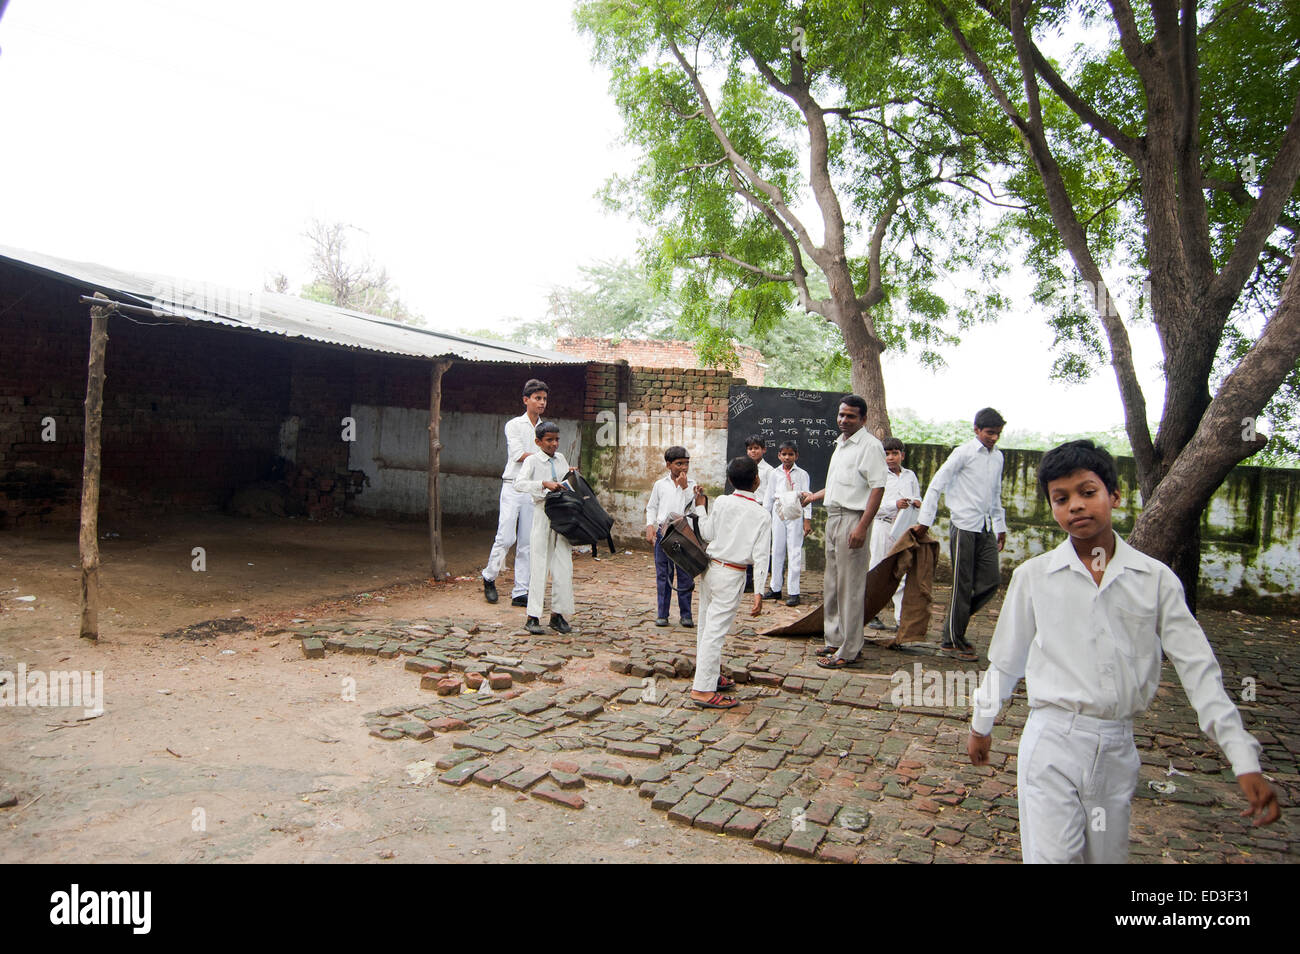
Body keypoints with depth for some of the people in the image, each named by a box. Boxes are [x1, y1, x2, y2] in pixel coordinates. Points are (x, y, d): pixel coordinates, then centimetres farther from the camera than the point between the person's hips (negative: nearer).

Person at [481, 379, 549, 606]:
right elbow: (518, 454, -11)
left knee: (527, 543, 3)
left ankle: (520, 592, 7)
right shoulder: (514, 425, 1)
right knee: (506, 537, -9)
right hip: (513, 487, -4)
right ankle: (489, 577, 15)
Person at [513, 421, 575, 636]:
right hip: (542, 514, -5)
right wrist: (544, 484, -29)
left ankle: (557, 614, 13)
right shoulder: (532, 461, -3)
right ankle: (532, 617, 1)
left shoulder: (560, 458, 13)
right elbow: (519, 484, -19)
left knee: (563, 566, 4)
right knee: (539, 565, -4)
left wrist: (571, 476, 6)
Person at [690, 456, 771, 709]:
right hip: (732, 576, -5)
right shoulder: (762, 515, -7)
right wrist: (759, 591, -10)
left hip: (710, 567, 5)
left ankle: (712, 674, 34)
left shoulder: (721, 502, 0)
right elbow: (760, 555, -11)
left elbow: (707, 534, 3)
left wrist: (701, 508, 16)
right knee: (716, 630, -6)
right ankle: (703, 689, -5)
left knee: (706, 626, 16)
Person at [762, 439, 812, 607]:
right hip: (778, 513, 3)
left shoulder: (802, 474, 3)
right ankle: (775, 588, 18)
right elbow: (769, 496, 12)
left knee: (794, 551, -3)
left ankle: (793, 592, 1)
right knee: (777, 550, 8)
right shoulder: (774, 474, 9)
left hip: (795, 514, -3)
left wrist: (807, 519, -4)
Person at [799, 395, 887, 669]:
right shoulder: (840, 444, 17)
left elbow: (877, 488, -17)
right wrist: (812, 497, 29)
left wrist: (862, 526, -23)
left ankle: (848, 650, 1)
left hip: (853, 519, -9)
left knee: (850, 587, -5)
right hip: (833, 516, 9)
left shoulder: (869, 445, -11)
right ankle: (835, 639, 25)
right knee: (832, 583, 14)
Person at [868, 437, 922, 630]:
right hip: (884, 526, -3)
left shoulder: (910, 475, 13)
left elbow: (917, 498, 16)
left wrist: (917, 503, -7)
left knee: (903, 572, 1)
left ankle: (901, 618, 6)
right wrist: (895, 505, -20)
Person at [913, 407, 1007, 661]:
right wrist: (925, 521, -13)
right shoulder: (964, 452, -7)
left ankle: (954, 627, 20)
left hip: (986, 528, 7)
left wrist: (1001, 526, 21)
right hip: (964, 526, -6)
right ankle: (952, 642, 10)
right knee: (963, 585, -2)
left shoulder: (997, 457, 13)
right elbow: (936, 484, -10)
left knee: (990, 582, 3)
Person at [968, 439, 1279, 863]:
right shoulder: (1033, 576, -2)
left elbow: (1198, 669, 0)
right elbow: (1005, 660, 8)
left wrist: (1245, 761, -5)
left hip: (1118, 747, 2)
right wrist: (981, 725, 15)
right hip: (1052, 739, -2)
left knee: (1107, 856, 14)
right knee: (1053, 855, -7)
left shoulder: (1155, 579, 1)